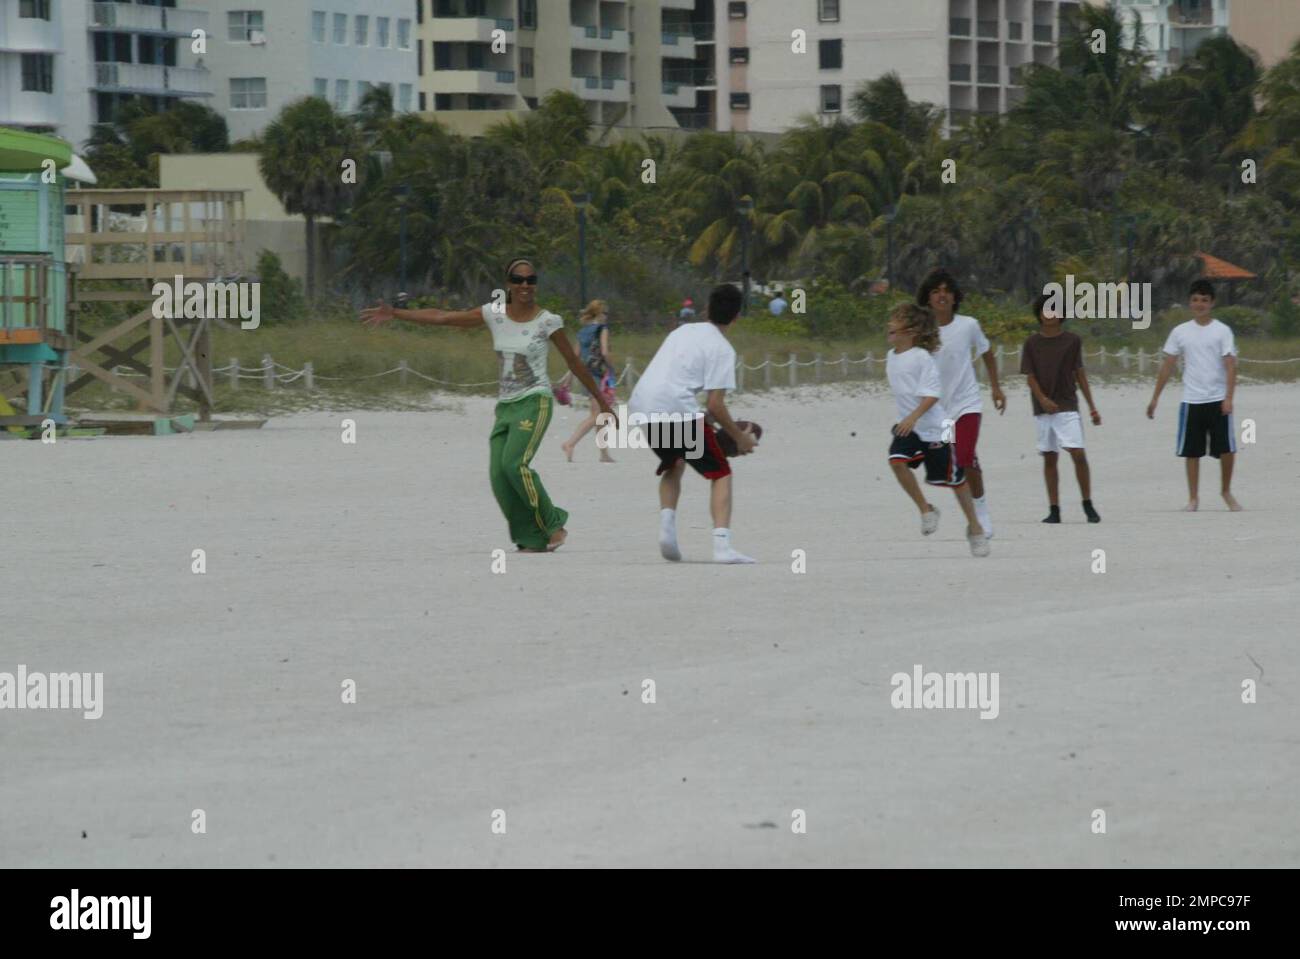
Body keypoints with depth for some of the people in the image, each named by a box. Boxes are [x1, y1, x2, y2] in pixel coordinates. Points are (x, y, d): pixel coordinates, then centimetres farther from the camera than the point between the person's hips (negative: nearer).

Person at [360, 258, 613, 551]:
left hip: (535, 401, -5)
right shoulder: (495, 313, 6)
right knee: (499, 475, -9)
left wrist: (602, 402, 9)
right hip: (506, 405, 5)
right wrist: (394, 314, 2)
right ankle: (534, 540, -1)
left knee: (514, 464, -25)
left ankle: (553, 525, -11)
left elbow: (574, 363, 4)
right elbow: (443, 317, 6)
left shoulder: (548, 322, -4)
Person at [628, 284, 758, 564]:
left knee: (674, 464, 31)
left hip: (642, 407, 7)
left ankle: (667, 528, 12)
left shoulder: (683, 331, 22)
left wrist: (705, 416, 34)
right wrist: (740, 437, 8)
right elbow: (715, 404, -6)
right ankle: (722, 545, -11)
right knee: (720, 473, 5)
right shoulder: (722, 349, 0)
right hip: (676, 410, -7)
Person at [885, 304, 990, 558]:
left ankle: (974, 528, 21)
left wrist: (913, 417, -33)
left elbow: (932, 394, -22)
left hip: (932, 427, -6)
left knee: (954, 479, 4)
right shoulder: (891, 356, 7)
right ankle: (925, 509, -4)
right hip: (907, 427, 6)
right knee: (896, 460, -22)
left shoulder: (922, 357, -16)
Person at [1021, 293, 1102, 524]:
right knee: (1049, 458, 4)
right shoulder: (1032, 343, 4)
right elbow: (1030, 376, 2)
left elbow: (1079, 374, 8)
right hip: (1043, 408, 1)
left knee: (1078, 454, -11)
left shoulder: (1072, 341, 4)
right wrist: (1042, 399, -16)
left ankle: (1088, 506, -1)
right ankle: (1054, 510, 9)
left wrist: (1092, 407, 7)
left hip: (1068, 407, -1)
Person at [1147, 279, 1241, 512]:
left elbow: (1230, 365, -6)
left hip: (1218, 400, -2)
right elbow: (1167, 366, 9)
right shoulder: (1180, 332, 6)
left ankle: (1227, 492, 18)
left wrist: (1229, 397, -17)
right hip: (1191, 400, 2)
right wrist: (1155, 398, 6)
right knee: (1191, 451, 3)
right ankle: (1193, 498, 10)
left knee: (1227, 449, -2)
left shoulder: (1222, 331, -1)